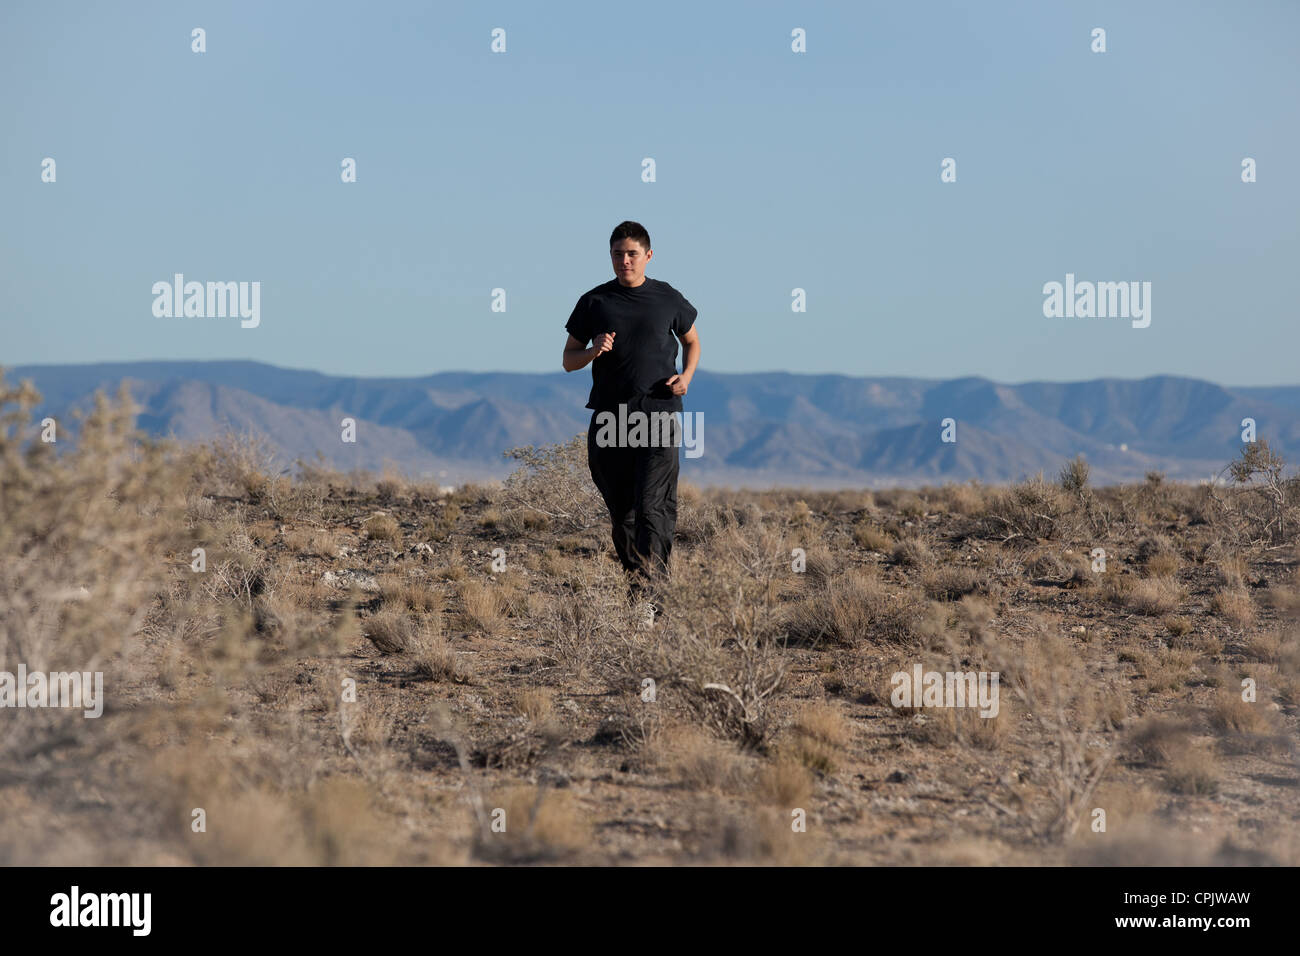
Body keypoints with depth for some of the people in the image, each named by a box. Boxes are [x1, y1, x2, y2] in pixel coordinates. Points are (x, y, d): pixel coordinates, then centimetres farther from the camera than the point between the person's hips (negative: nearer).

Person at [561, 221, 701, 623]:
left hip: (659, 414, -2)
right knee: (620, 511, 7)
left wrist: (686, 375, 3)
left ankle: (649, 597, -19)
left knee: (652, 506, -14)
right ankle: (633, 588, 19)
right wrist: (593, 351, -9)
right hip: (609, 418, 2)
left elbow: (692, 341, 23)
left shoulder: (668, 299, 7)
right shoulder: (593, 302, 7)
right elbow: (569, 360, 13)